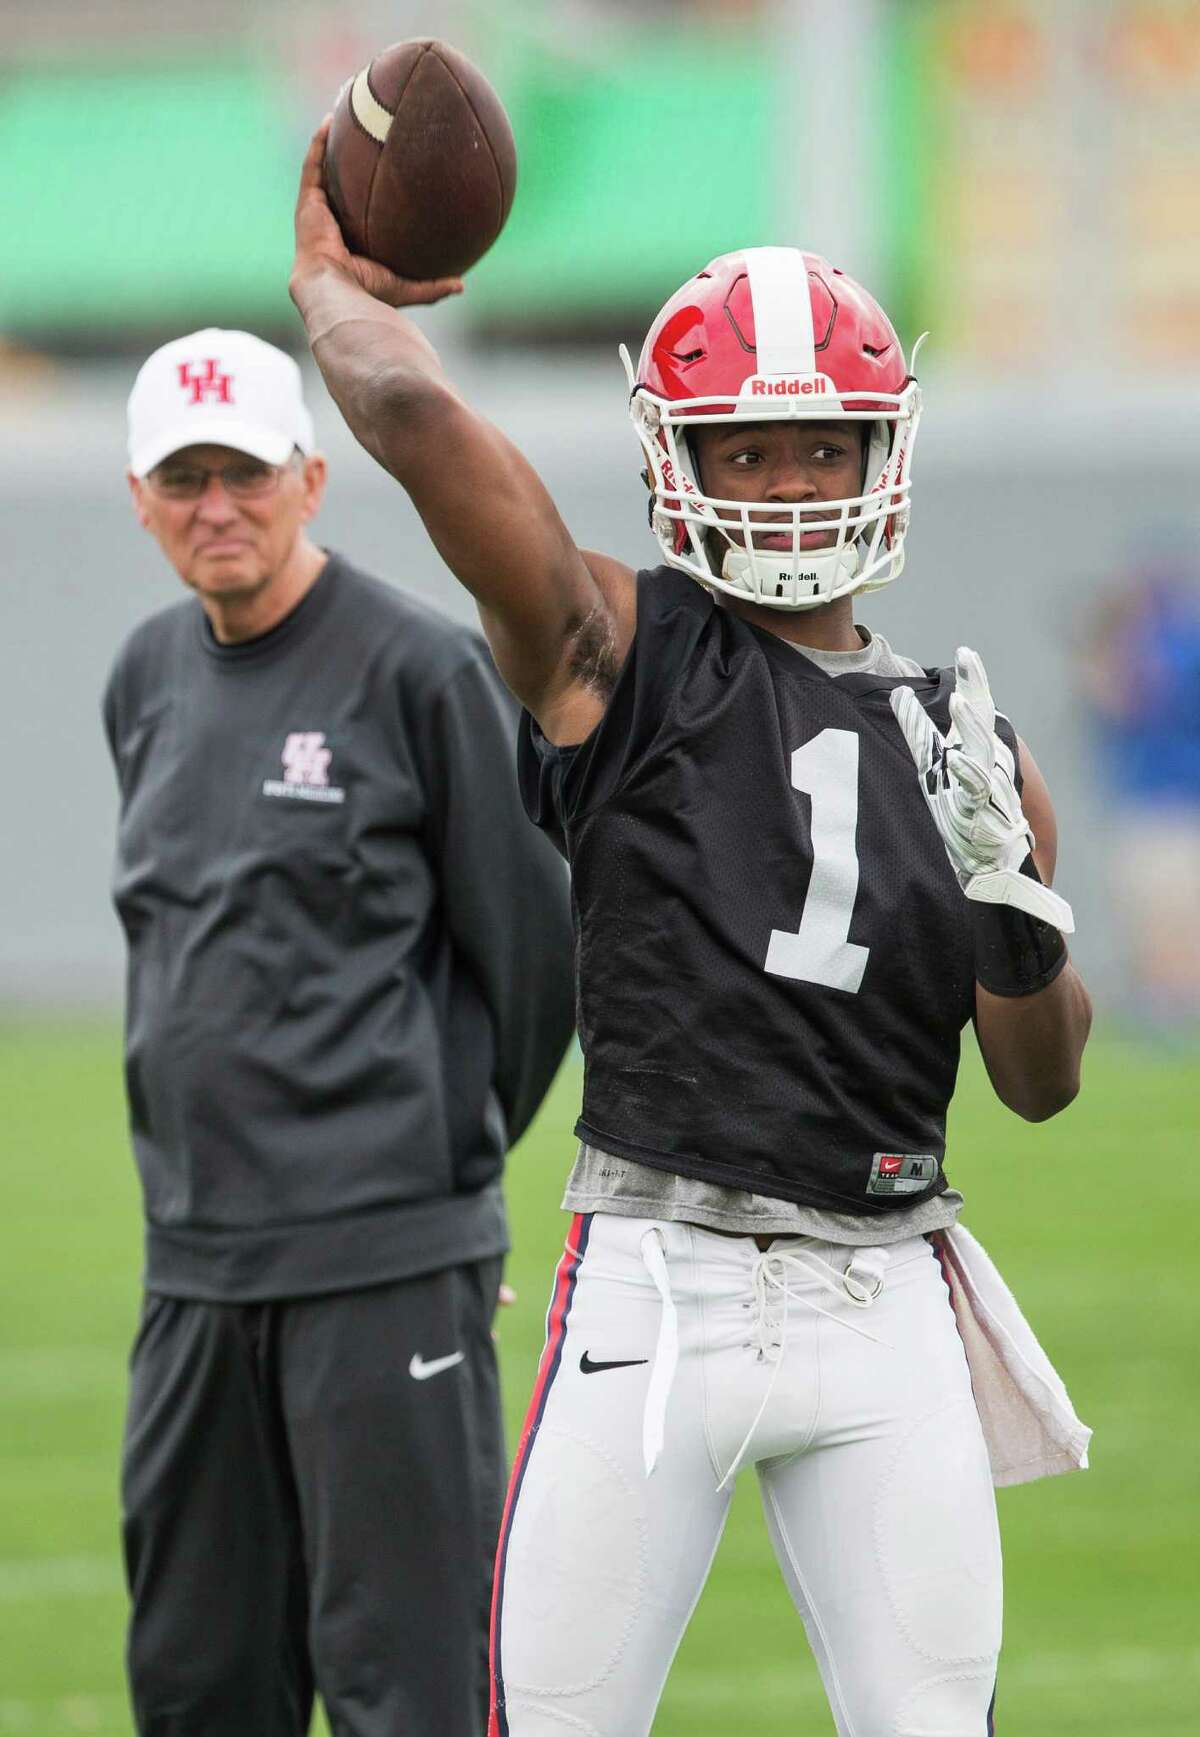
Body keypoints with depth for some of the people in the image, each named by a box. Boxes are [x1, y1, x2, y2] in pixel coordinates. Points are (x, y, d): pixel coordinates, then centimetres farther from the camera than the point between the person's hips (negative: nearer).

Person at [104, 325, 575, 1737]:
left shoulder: (417, 668, -7)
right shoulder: (149, 681, 14)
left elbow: (532, 944, -3)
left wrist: (444, 1150, 5)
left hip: (386, 1257, -7)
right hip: (193, 1256, 7)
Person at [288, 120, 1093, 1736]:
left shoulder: (964, 741, 13)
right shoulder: (623, 652, 0)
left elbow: (1044, 1079, 16)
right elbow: (415, 416, -14)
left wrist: (1019, 907, -3)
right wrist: (331, 282, 4)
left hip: (884, 1301, 4)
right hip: (662, 1285, -4)